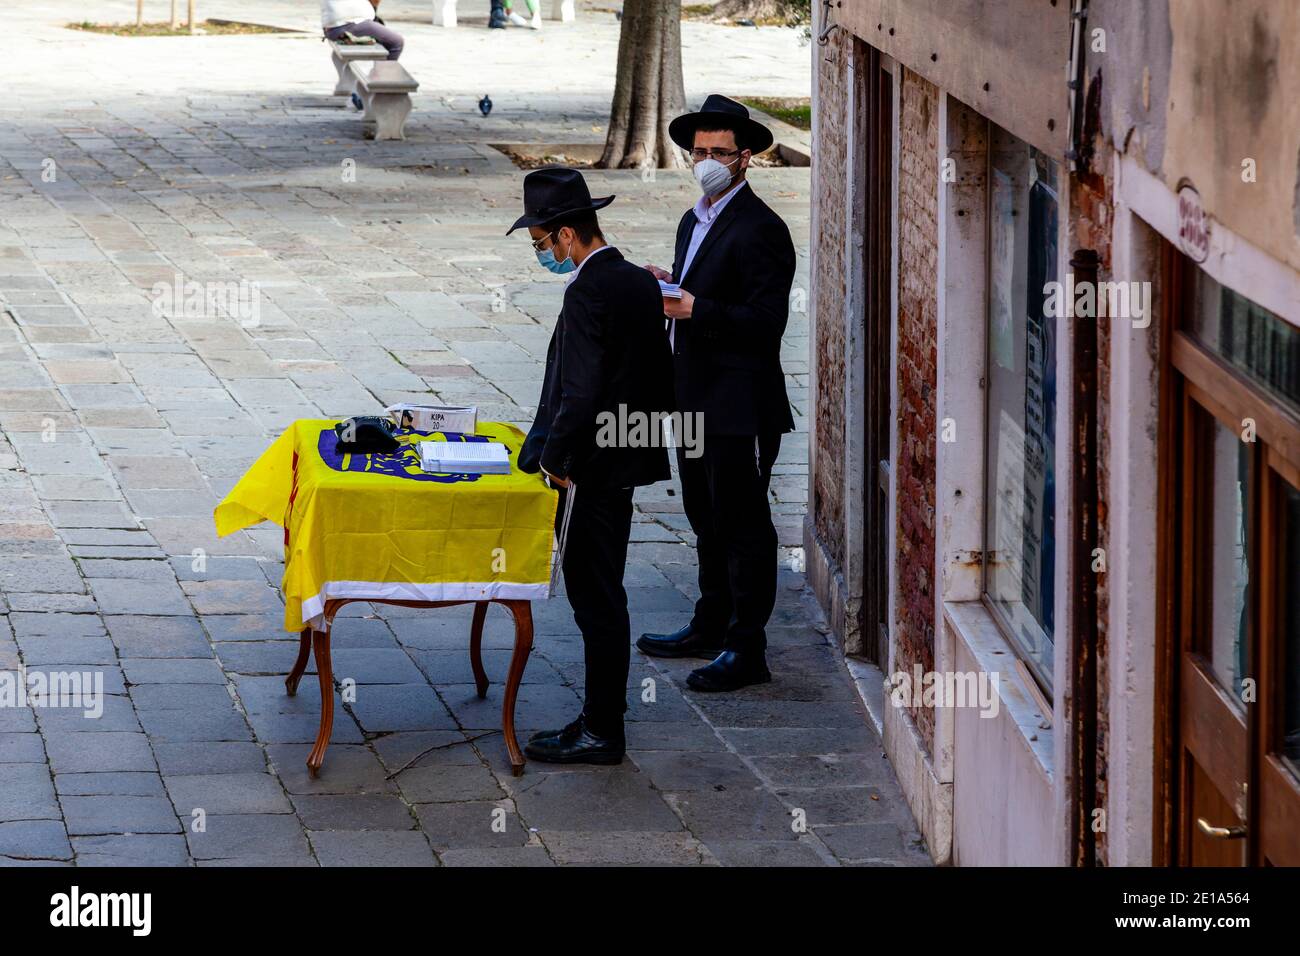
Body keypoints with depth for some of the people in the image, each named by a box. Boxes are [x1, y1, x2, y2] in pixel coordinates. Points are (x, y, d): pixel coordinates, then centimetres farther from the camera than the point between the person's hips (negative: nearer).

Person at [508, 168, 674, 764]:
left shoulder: (587, 293, -20)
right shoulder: (640, 282, 9)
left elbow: (580, 394, -25)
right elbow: (660, 381, 15)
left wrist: (554, 458, -14)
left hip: (589, 470, -10)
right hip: (627, 459, 10)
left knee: (595, 600, -3)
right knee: (604, 596, 16)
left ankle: (600, 735, 3)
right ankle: (604, 719, 23)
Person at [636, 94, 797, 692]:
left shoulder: (759, 230, -15)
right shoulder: (695, 221, 16)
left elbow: (766, 321, -20)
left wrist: (694, 308, -25)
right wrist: (670, 288, 3)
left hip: (740, 407, -10)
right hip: (697, 399, 10)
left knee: (742, 525, -3)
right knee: (708, 522, 19)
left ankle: (746, 649, 1)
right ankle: (712, 626, 30)